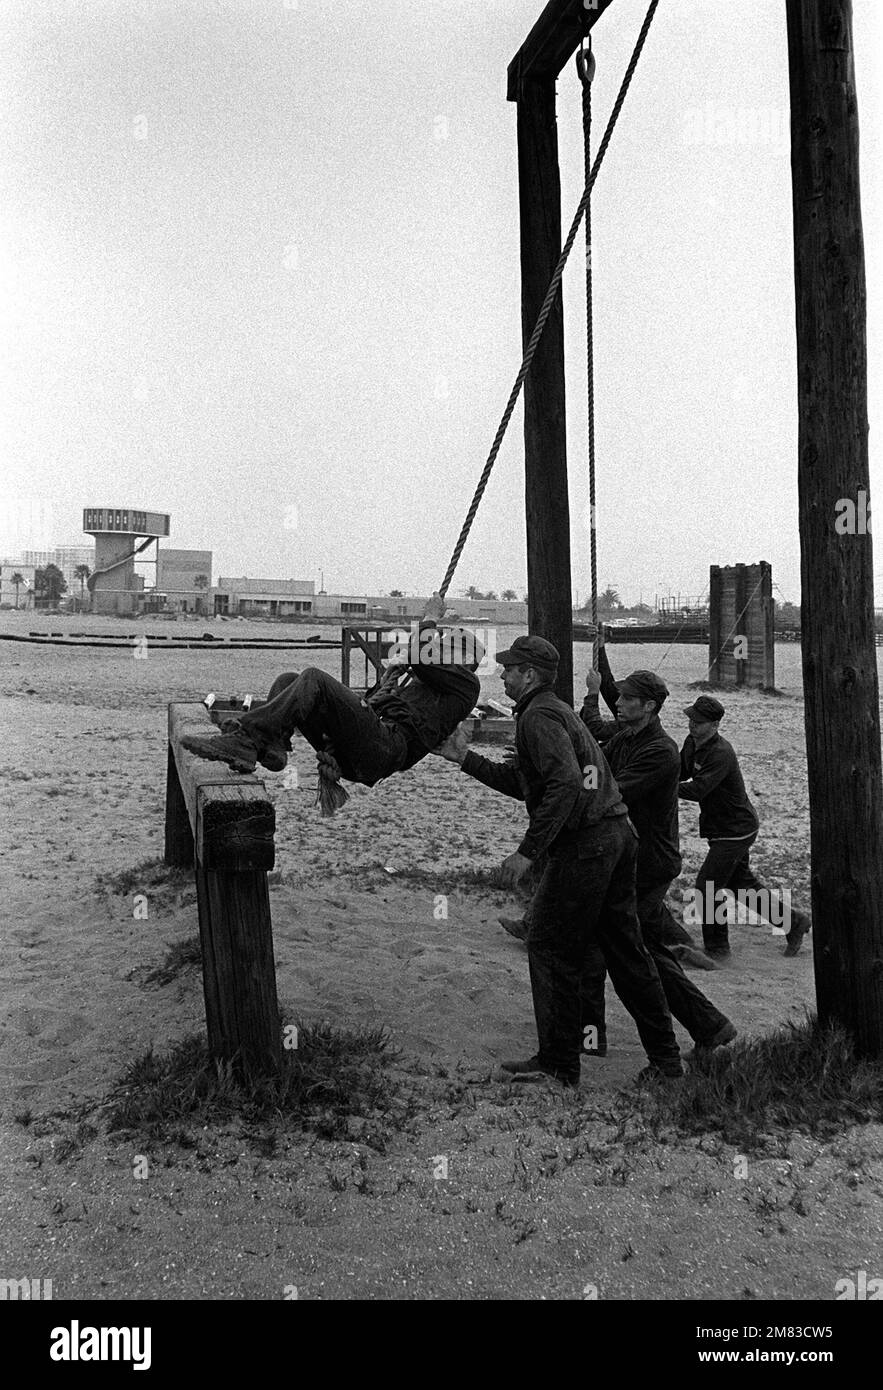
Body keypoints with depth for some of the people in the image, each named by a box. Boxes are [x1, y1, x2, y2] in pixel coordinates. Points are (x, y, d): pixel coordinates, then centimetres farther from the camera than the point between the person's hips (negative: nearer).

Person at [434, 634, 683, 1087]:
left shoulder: (539, 716, -11)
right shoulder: (556, 710, 21)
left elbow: (565, 784, -25)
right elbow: (523, 783, 23)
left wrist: (528, 850, -23)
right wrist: (465, 758, 23)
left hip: (583, 845, -10)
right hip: (618, 834, 10)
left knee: (552, 951, 2)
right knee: (624, 948, 15)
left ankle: (558, 1064, 12)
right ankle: (665, 1057, 22)